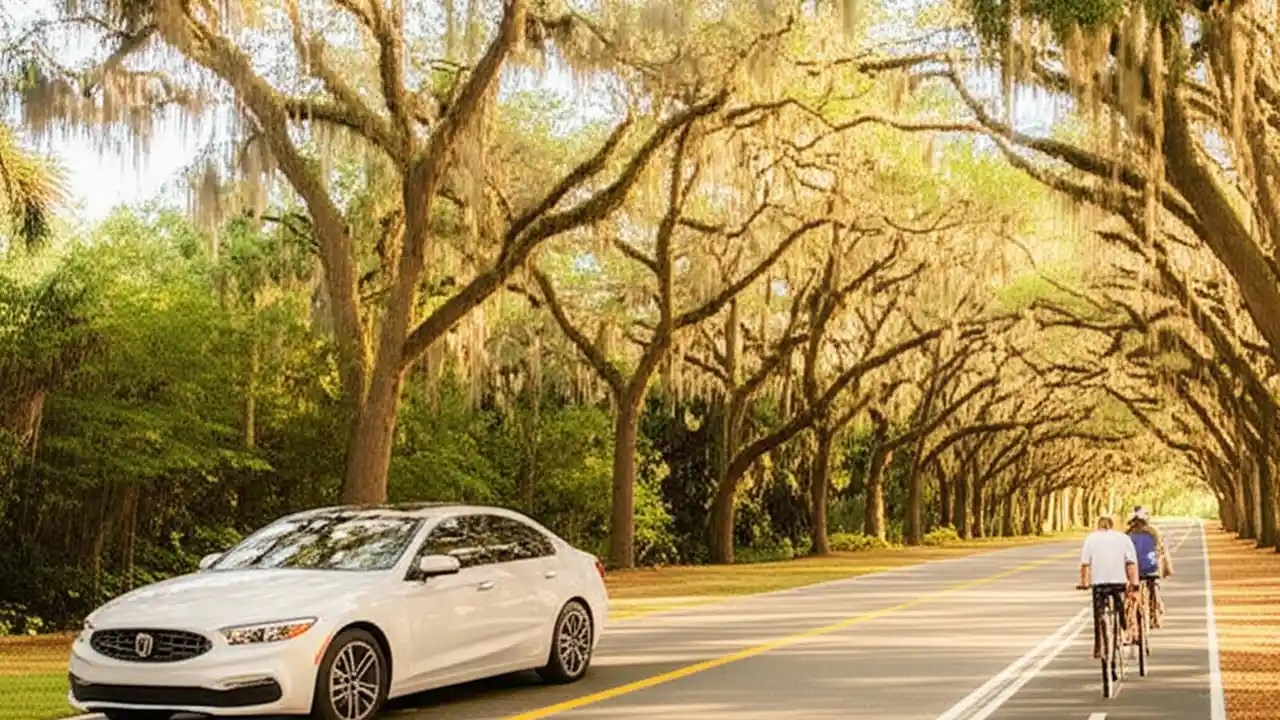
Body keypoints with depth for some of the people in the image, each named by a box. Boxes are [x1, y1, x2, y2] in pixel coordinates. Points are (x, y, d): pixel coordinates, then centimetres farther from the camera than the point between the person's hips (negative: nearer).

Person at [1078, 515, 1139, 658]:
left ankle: (1098, 648, 5)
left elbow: (1085, 563, 1)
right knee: (1123, 611, 19)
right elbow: (1131, 562, -2)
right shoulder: (1123, 538, 9)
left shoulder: (1091, 538, 9)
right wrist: (1133, 582, -3)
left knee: (1098, 616, 6)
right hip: (1119, 581, 0)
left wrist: (1084, 581, 6)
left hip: (1099, 582, 0)